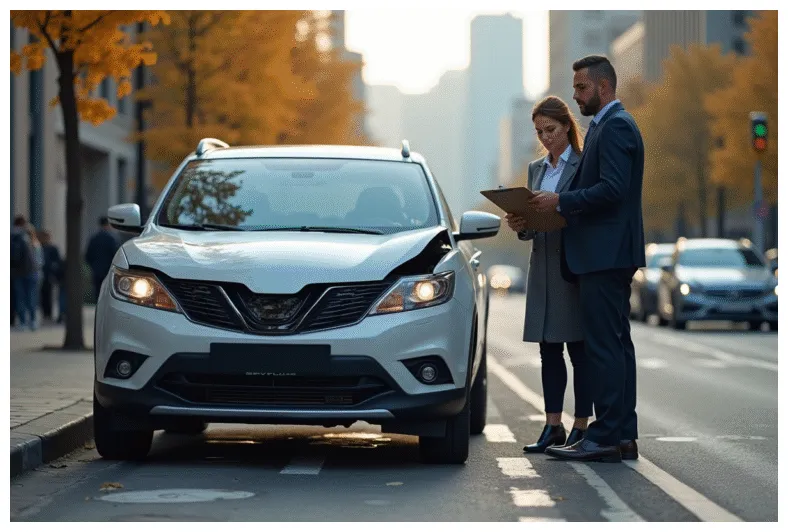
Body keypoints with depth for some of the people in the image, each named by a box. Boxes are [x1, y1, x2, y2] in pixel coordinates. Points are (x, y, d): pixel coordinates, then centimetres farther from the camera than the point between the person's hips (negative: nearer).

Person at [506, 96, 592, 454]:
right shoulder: (536, 169, 16)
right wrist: (520, 226, -2)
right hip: (543, 266, 7)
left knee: (578, 349, -4)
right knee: (548, 350, 7)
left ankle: (581, 427, 0)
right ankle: (553, 426, 11)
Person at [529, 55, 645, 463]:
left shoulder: (616, 126, -12)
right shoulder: (607, 125, 20)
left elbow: (612, 189, -22)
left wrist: (561, 201, -16)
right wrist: (558, 205, 10)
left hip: (605, 256, -11)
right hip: (608, 255, 11)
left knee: (604, 346, -10)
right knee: (616, 344, 11)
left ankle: (605, 438, -9)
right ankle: (623, 436, 14)